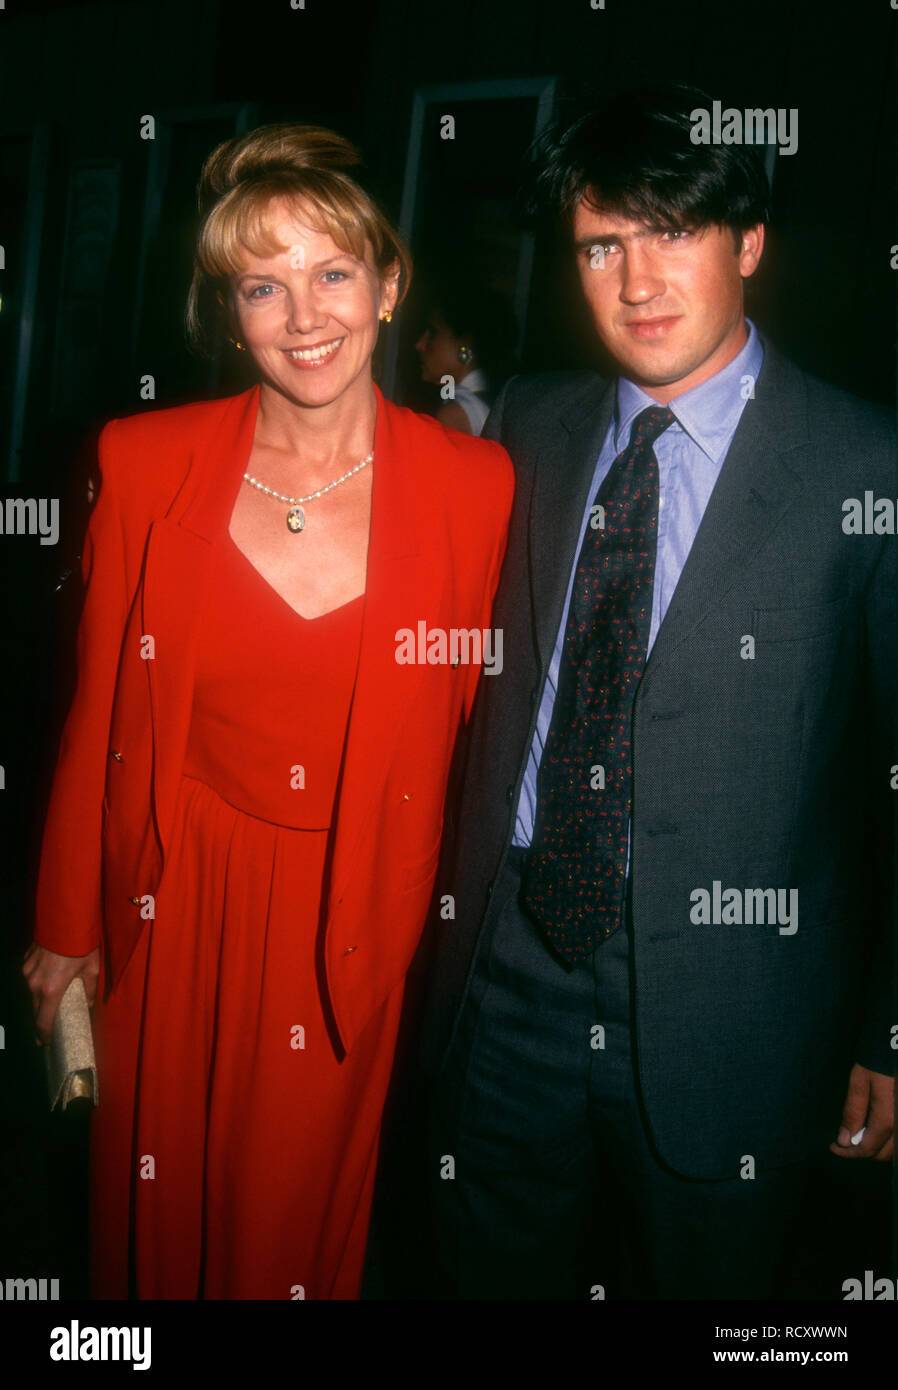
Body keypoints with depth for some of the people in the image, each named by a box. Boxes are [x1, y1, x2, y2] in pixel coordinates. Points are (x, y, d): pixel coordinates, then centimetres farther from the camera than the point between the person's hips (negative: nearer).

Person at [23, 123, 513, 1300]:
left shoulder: (473, 486, -9)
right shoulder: (144, 464, -8)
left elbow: (473, 722, -1)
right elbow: (99, 716, -2)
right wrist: (66, 930, 4)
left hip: (360, 926, 0)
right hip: (176, 916, 1)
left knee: (307, 1217, 19)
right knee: (162, 1206, 21)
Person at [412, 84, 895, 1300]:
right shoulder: (529, 428, 4)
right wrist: (449, 901, 9)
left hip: (727, 1021, -3)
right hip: (509, 981, 4)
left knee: (701, 1282, 18)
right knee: (490, 1276, 21)